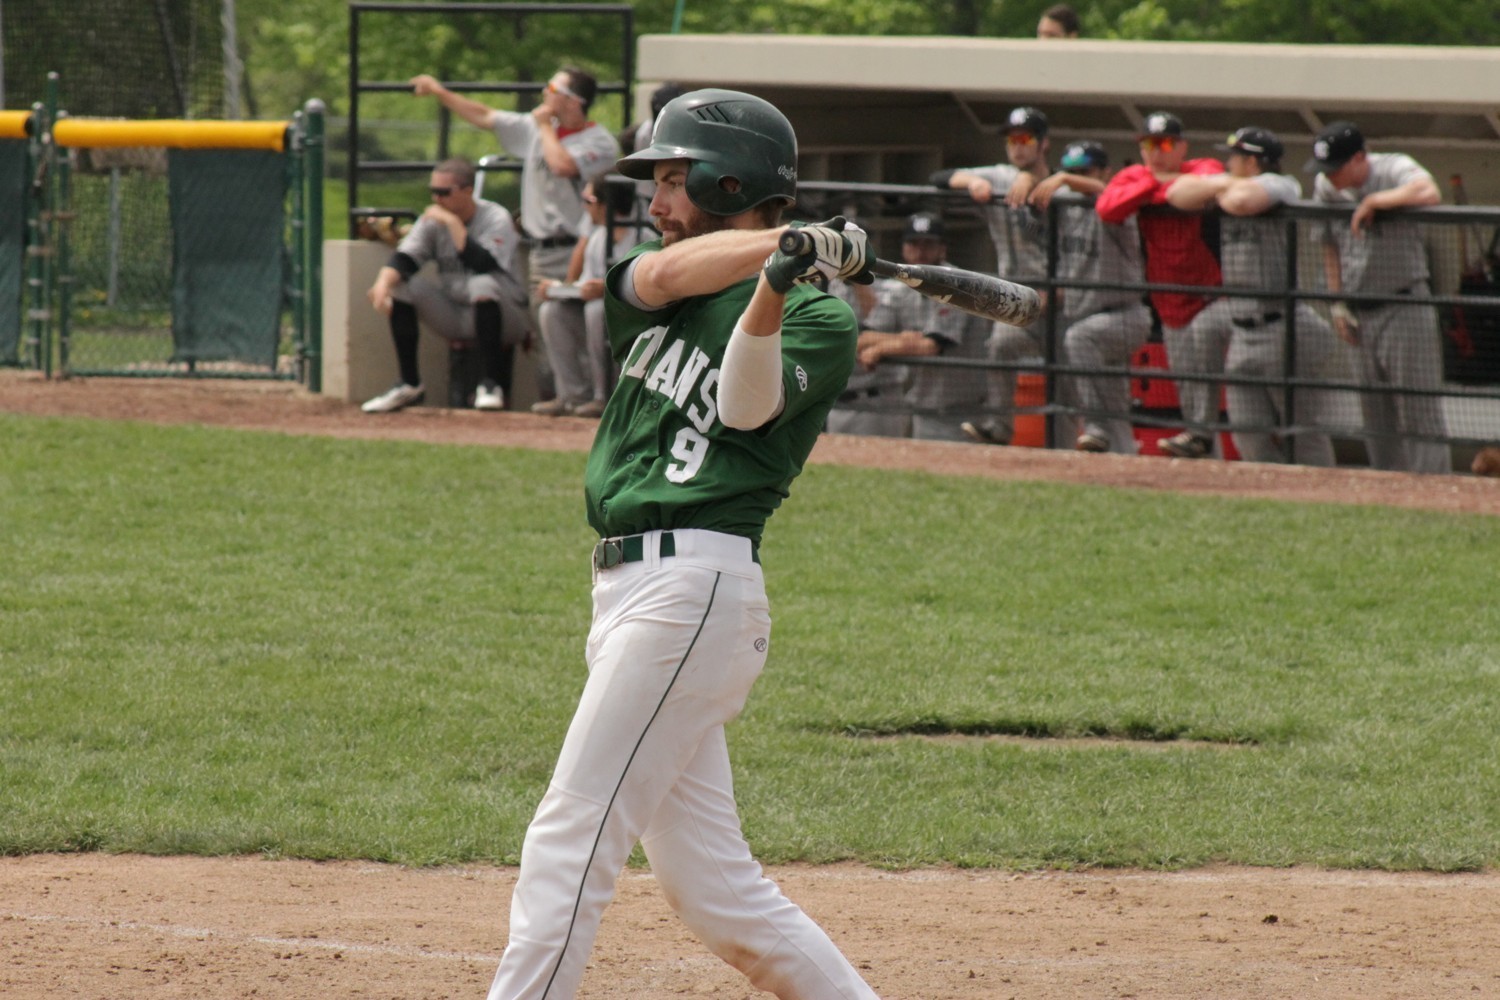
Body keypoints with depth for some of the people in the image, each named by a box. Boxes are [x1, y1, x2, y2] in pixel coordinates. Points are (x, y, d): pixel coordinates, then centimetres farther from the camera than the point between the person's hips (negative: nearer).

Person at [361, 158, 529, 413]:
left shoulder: (496, 218, -12)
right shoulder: (433, 220, 3)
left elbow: (483, 265, -29)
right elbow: (403, 258, -9)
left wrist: (454, 224, -26)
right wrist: (383, 283, -30)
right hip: (452, 314, 5)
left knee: (483, 285, -35)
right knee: (402, 285, -13)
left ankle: (490, 385, -28)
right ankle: (408, 385, -8)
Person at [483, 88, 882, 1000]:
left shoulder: (819, 315, -1)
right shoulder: (663, 285, 18)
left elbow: (748, 406, -18)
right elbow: (663, 273, -6)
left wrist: (773, 292, -35)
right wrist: (783, 243, -20)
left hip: (693, 587, -8)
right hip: (631, 585, 8)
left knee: (571, 841, -13)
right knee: (711, 888, 7)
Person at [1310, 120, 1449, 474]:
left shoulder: (1395, 170, -13)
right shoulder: (1326, 187, 6)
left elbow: (1429, 194, -36)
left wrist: (1374, 201, -26)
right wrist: (1338, 304, 12)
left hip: (1404, 309, -7)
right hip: (1361, 313, 7)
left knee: (1418, 413, -9)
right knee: (1375, 415, 10)